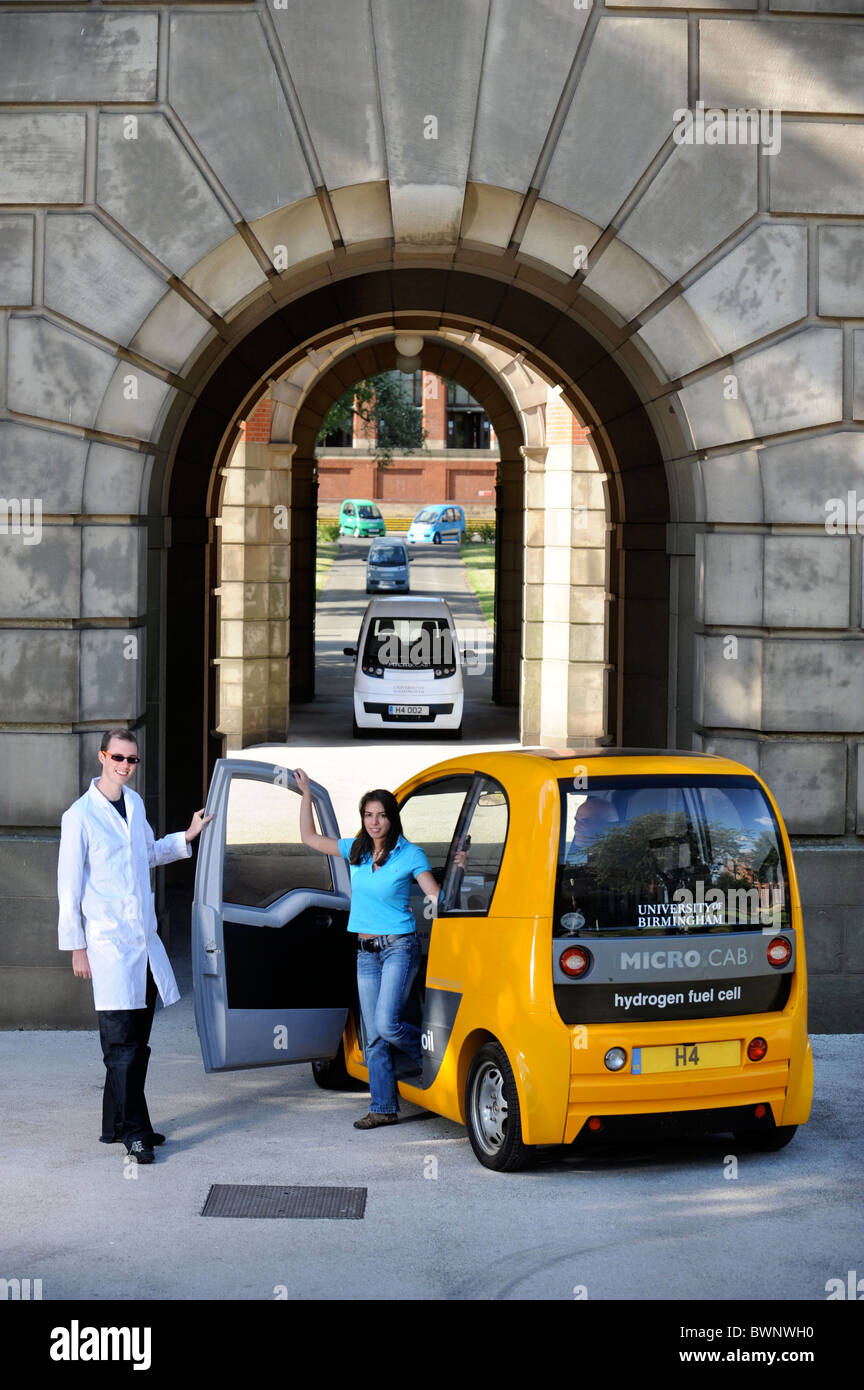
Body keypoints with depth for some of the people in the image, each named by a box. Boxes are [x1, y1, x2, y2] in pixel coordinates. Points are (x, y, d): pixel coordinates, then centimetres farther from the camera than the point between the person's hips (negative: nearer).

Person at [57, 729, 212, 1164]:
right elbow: (69, 886, -7)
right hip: (108, 942, -7)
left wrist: (186, 837, 19)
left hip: (144, 939, 7)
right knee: (121, 1043, -6)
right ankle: (133, 1132, 0)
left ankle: (117, 1125, 21)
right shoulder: (80, 815, -9)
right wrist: (75, 946, -8)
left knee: (136, 1043, 11)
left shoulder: (135, 803, 12)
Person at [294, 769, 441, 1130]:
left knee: (387, 1023, -18)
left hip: (399, 947, -5)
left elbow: (437, 898, -10)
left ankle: (428, 1057, 10)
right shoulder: (356, 850, 7)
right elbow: (310, 838, 17)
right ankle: (383, 1108, 11)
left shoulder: (409, 855, -7)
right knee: (373, 1036, 5)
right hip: (366, 952, 5)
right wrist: (306, 794, 12)